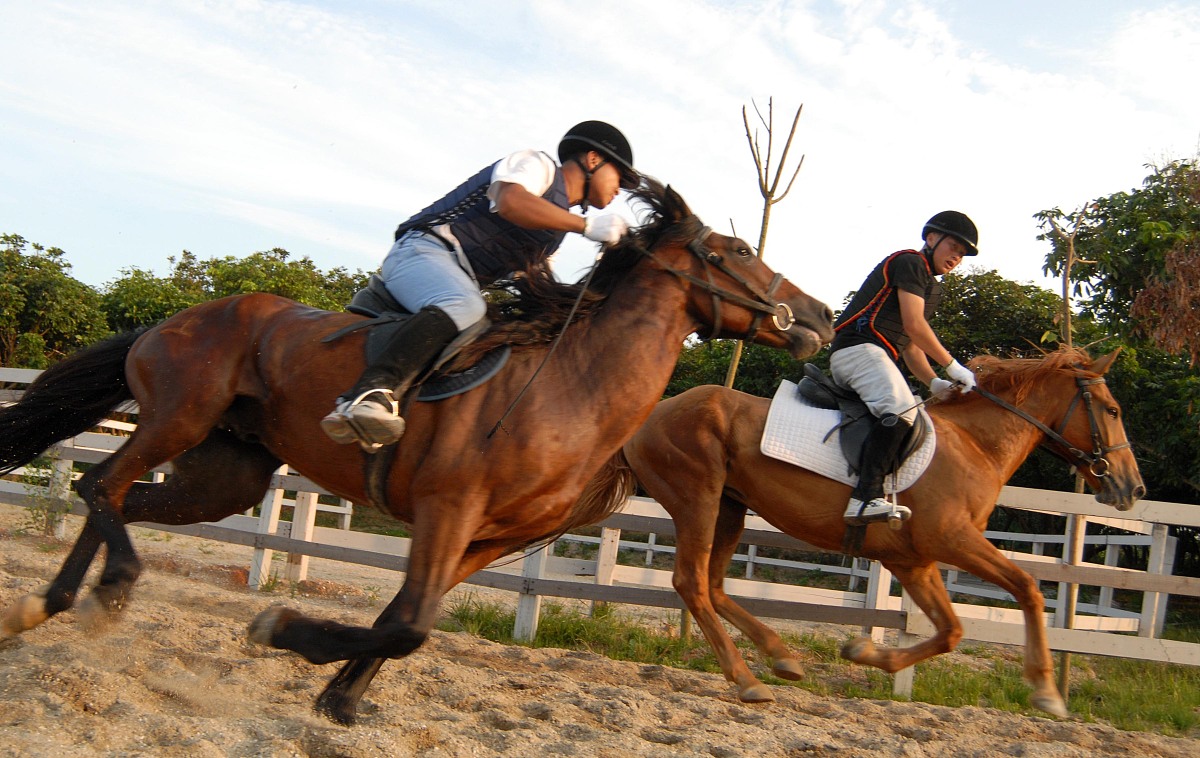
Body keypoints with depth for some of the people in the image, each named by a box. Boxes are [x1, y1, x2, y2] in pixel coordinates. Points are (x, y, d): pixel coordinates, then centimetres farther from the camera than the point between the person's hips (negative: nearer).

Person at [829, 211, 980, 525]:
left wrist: (935, 383, 13)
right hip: (859, 347, -11)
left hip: (875, 355, 11)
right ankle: (866, 498, -43)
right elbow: (914, 325, -10)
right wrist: (953, 366, -5)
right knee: (901, 407, -31)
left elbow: (910, 345, 29)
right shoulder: (909, 262, 0)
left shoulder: (930, 286, 30)